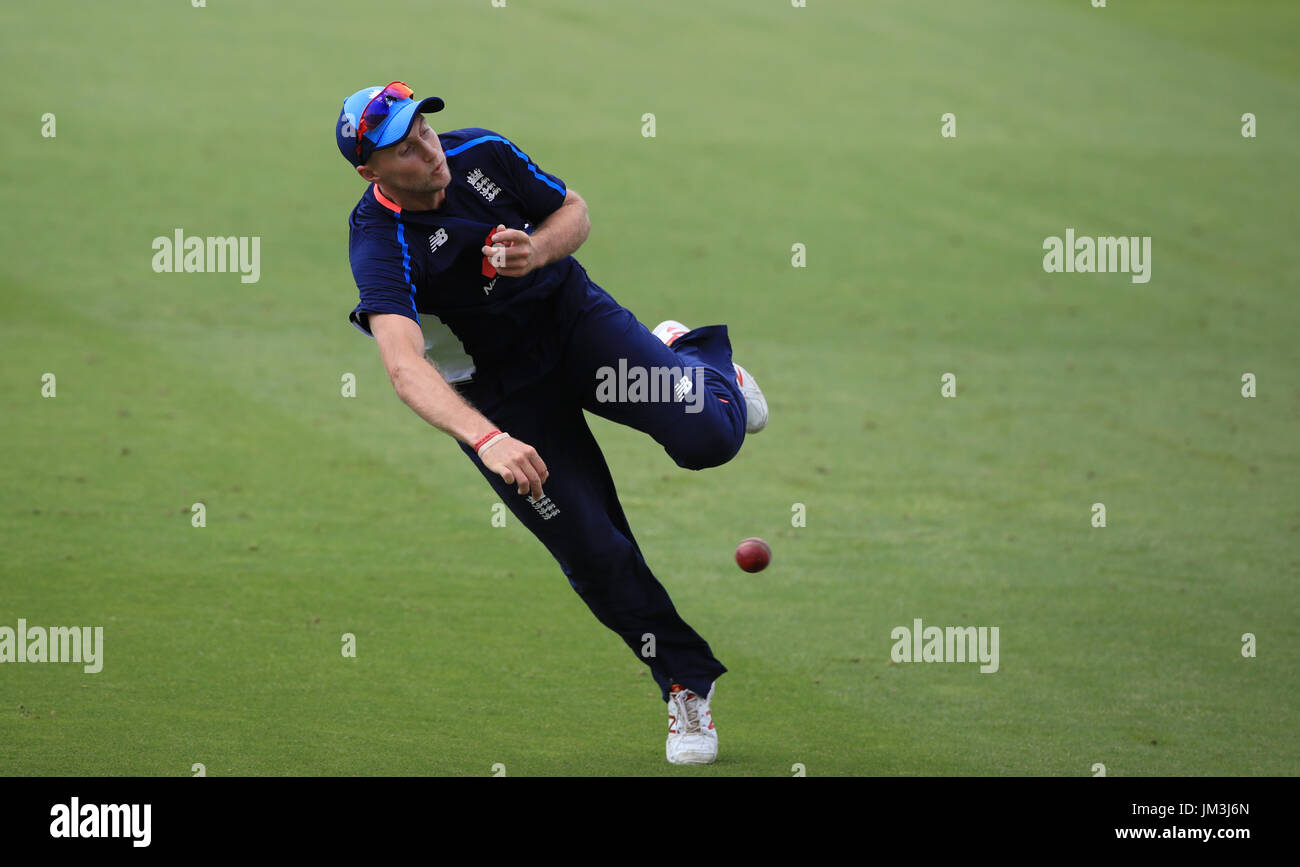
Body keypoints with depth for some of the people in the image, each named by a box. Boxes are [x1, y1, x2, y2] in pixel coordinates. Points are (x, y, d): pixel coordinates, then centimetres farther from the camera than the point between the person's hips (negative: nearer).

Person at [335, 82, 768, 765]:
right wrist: (488, 441, -58)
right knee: (593, 551, -10)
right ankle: (686, 681, 13)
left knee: (707, 437, -18)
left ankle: (699, 356, 20)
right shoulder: (379, 243, -27)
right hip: (499, 388, -2)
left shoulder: (480, 153, -15)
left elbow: (574, 211, 2)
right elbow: (406, 370, -42)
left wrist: (536, 251, -22)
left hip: (575, 317, 2)